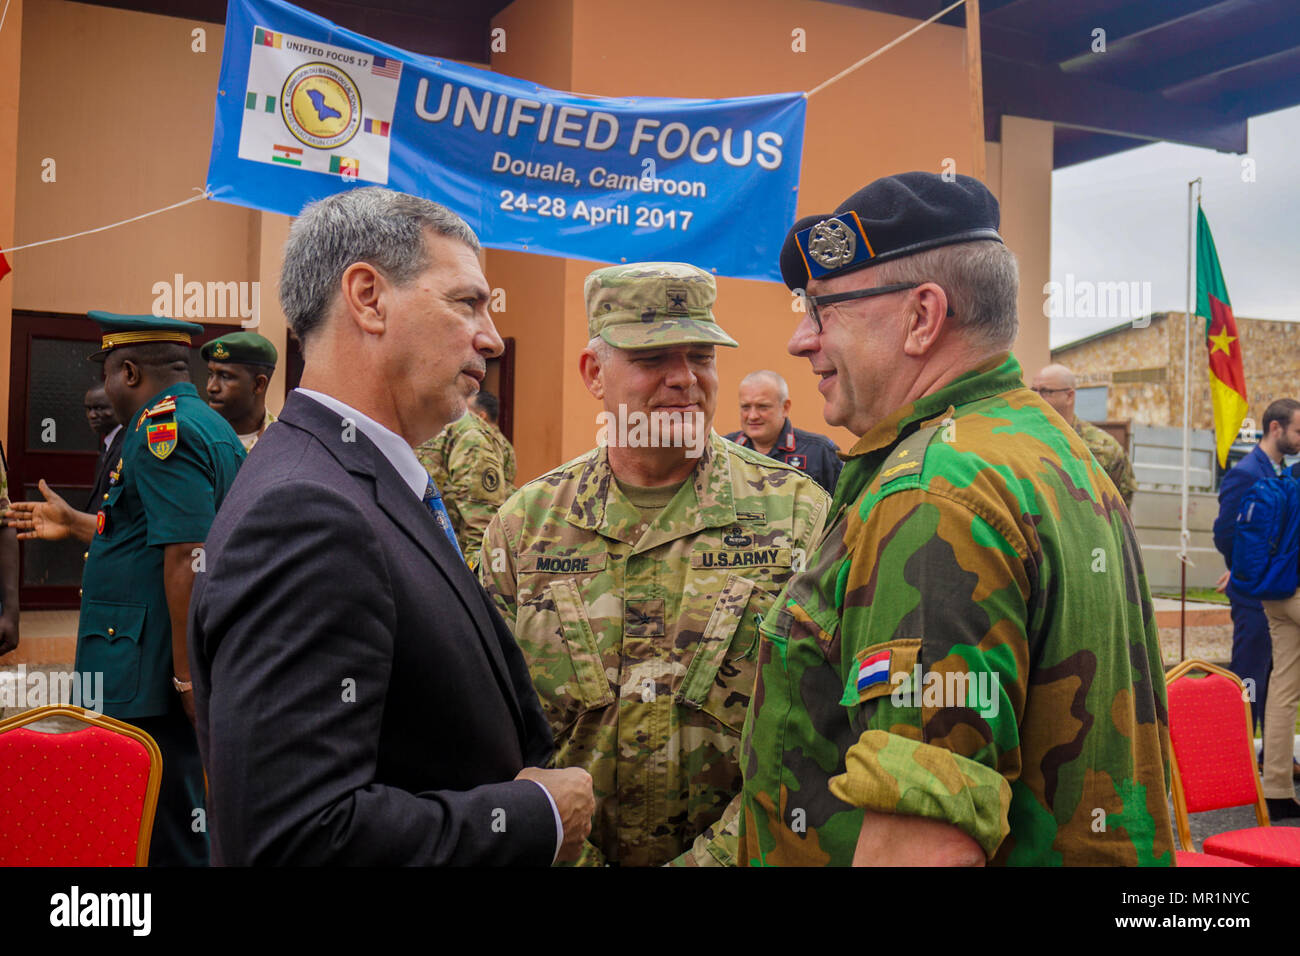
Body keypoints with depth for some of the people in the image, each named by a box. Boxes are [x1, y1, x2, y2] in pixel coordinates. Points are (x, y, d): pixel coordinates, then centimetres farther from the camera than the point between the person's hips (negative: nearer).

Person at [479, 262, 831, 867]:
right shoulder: (524, 524, -4)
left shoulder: (802, 516, -9)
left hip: (739, 853, -1)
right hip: (569, 852, 1)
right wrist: (573, 857, -12)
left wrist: (715, 857, -19)